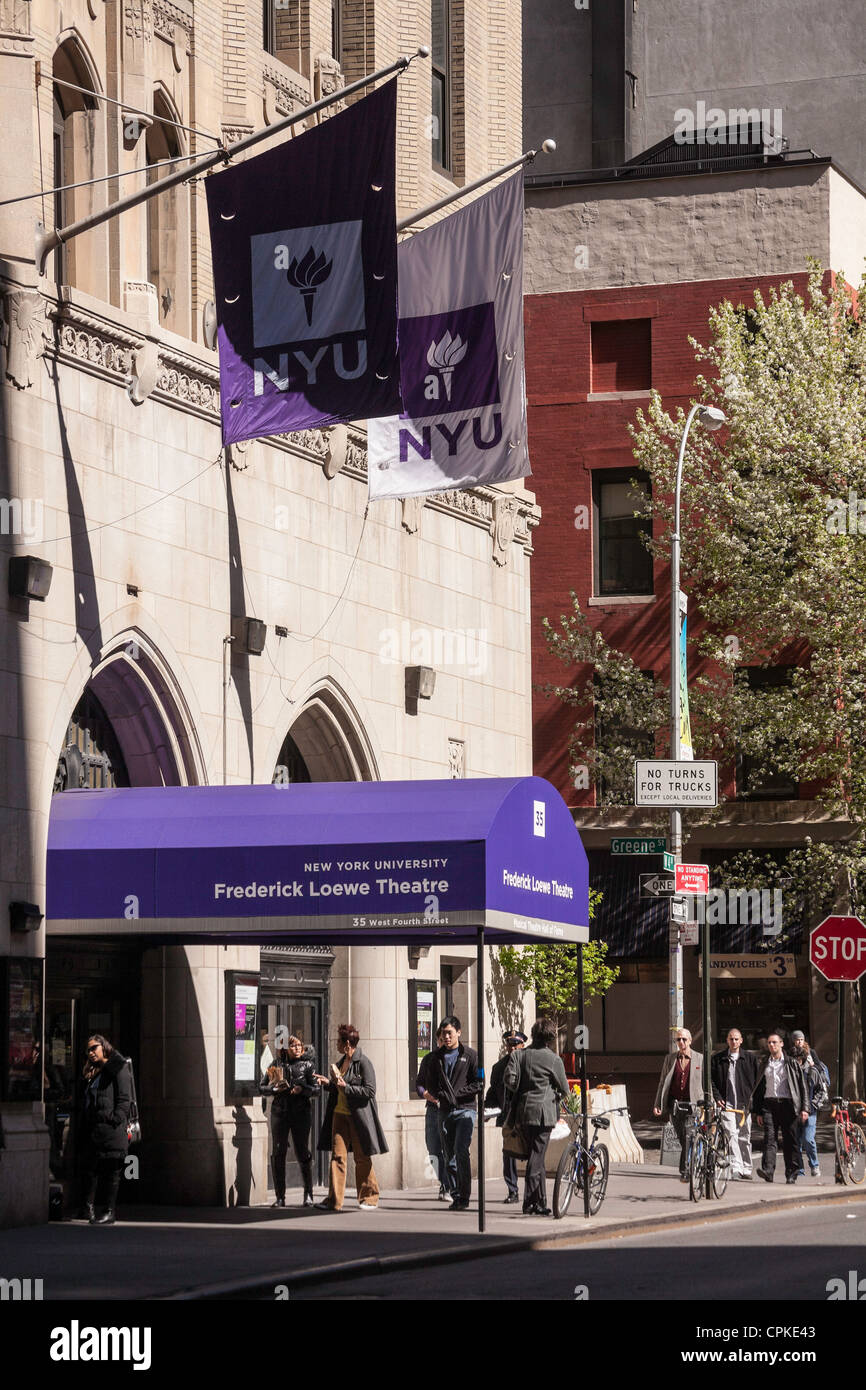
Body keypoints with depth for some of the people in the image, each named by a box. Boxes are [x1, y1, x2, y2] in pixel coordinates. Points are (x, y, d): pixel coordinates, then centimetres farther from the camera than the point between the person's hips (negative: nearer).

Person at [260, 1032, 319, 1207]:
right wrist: (275, 1089, -8)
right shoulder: (276, 1065, 8)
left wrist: (302, 1089, -17)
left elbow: (316, 1089, 1)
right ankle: (280, 1197, 5)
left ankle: (308, 1194, 11)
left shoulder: (306, 1065, 5)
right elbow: (262, 1087, 11)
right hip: (279, 1112, 1)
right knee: (277, 1153, -2)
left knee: (302, 1152, -1)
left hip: (301, 1112, -1)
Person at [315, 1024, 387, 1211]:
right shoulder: (341, 1062, 14)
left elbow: (369, 1091, -16)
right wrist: (329, 1082, 6)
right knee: (338, 1156, -1)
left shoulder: (363, 1063, -11)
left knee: (362, 1159, 3)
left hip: (357, 1117, -7)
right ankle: (334, 1200, -3)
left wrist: (345, 1087, -20)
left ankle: (369, 1198, 16)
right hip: (339, 1115, 7)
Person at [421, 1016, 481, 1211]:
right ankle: (456, 1195, 12)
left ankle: (464, 1196, -14)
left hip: (465, 1109, -5)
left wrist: (456, 1094, -11)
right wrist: (439, 1095, -5)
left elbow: (478, 1083, -3)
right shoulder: (436, 1056, 13)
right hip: (445, 1111, 5)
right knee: (450, 1155, 5)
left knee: (461, 1151, -16)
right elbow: (431, 1083, 15)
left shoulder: (470, 1055, 1)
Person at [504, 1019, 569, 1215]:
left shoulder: (519, 1055, 4)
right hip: (544, 1112, -5)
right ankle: (530, 1204, -4)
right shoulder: (554, 1059, -7)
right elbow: (564, 1089, 1)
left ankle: (541, 1202, 19)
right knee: (537, 1157, -3)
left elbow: (510, 1081, -4)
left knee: (535, 1155, 15)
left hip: (523, 1111, 5)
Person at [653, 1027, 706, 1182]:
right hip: (674, 1104, 3)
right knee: (682, 1139, 7)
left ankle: (685, 1172, -12)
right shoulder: (670, 1058, 10)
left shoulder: (700, 1059, 2)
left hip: (692, 1104, -3)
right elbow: (663, 1082, 12)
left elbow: (706, 1083, 4)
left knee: (688, 1137, -14)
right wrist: (657, 1104, 6)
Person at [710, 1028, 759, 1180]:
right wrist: (717, 1097, -3)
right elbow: (711, 1080, 9)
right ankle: (735, 1168, -20)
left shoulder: (750, 1059, 8)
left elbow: (756, 1081, 9)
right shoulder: (717, 1059, 8)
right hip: (727, 1103, -1)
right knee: (731, 1134, -14)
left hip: (744, 1104, 1)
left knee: (745, 1137, 7)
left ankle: (746, 1168, 19)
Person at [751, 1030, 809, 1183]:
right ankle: (768, 1171, -23)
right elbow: (758, 1089, 18)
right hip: (769, 1105, 2)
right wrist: (757, 1111, 12)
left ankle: (791, 1174, 7)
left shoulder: (792, 1064, 7)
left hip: (788, 1104, -2)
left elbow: (802, 1086, 5)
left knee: (790, 1141, 0)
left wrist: (804, 1109, -3)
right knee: (769, 1138, -12)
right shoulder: (764, 1065, 16)